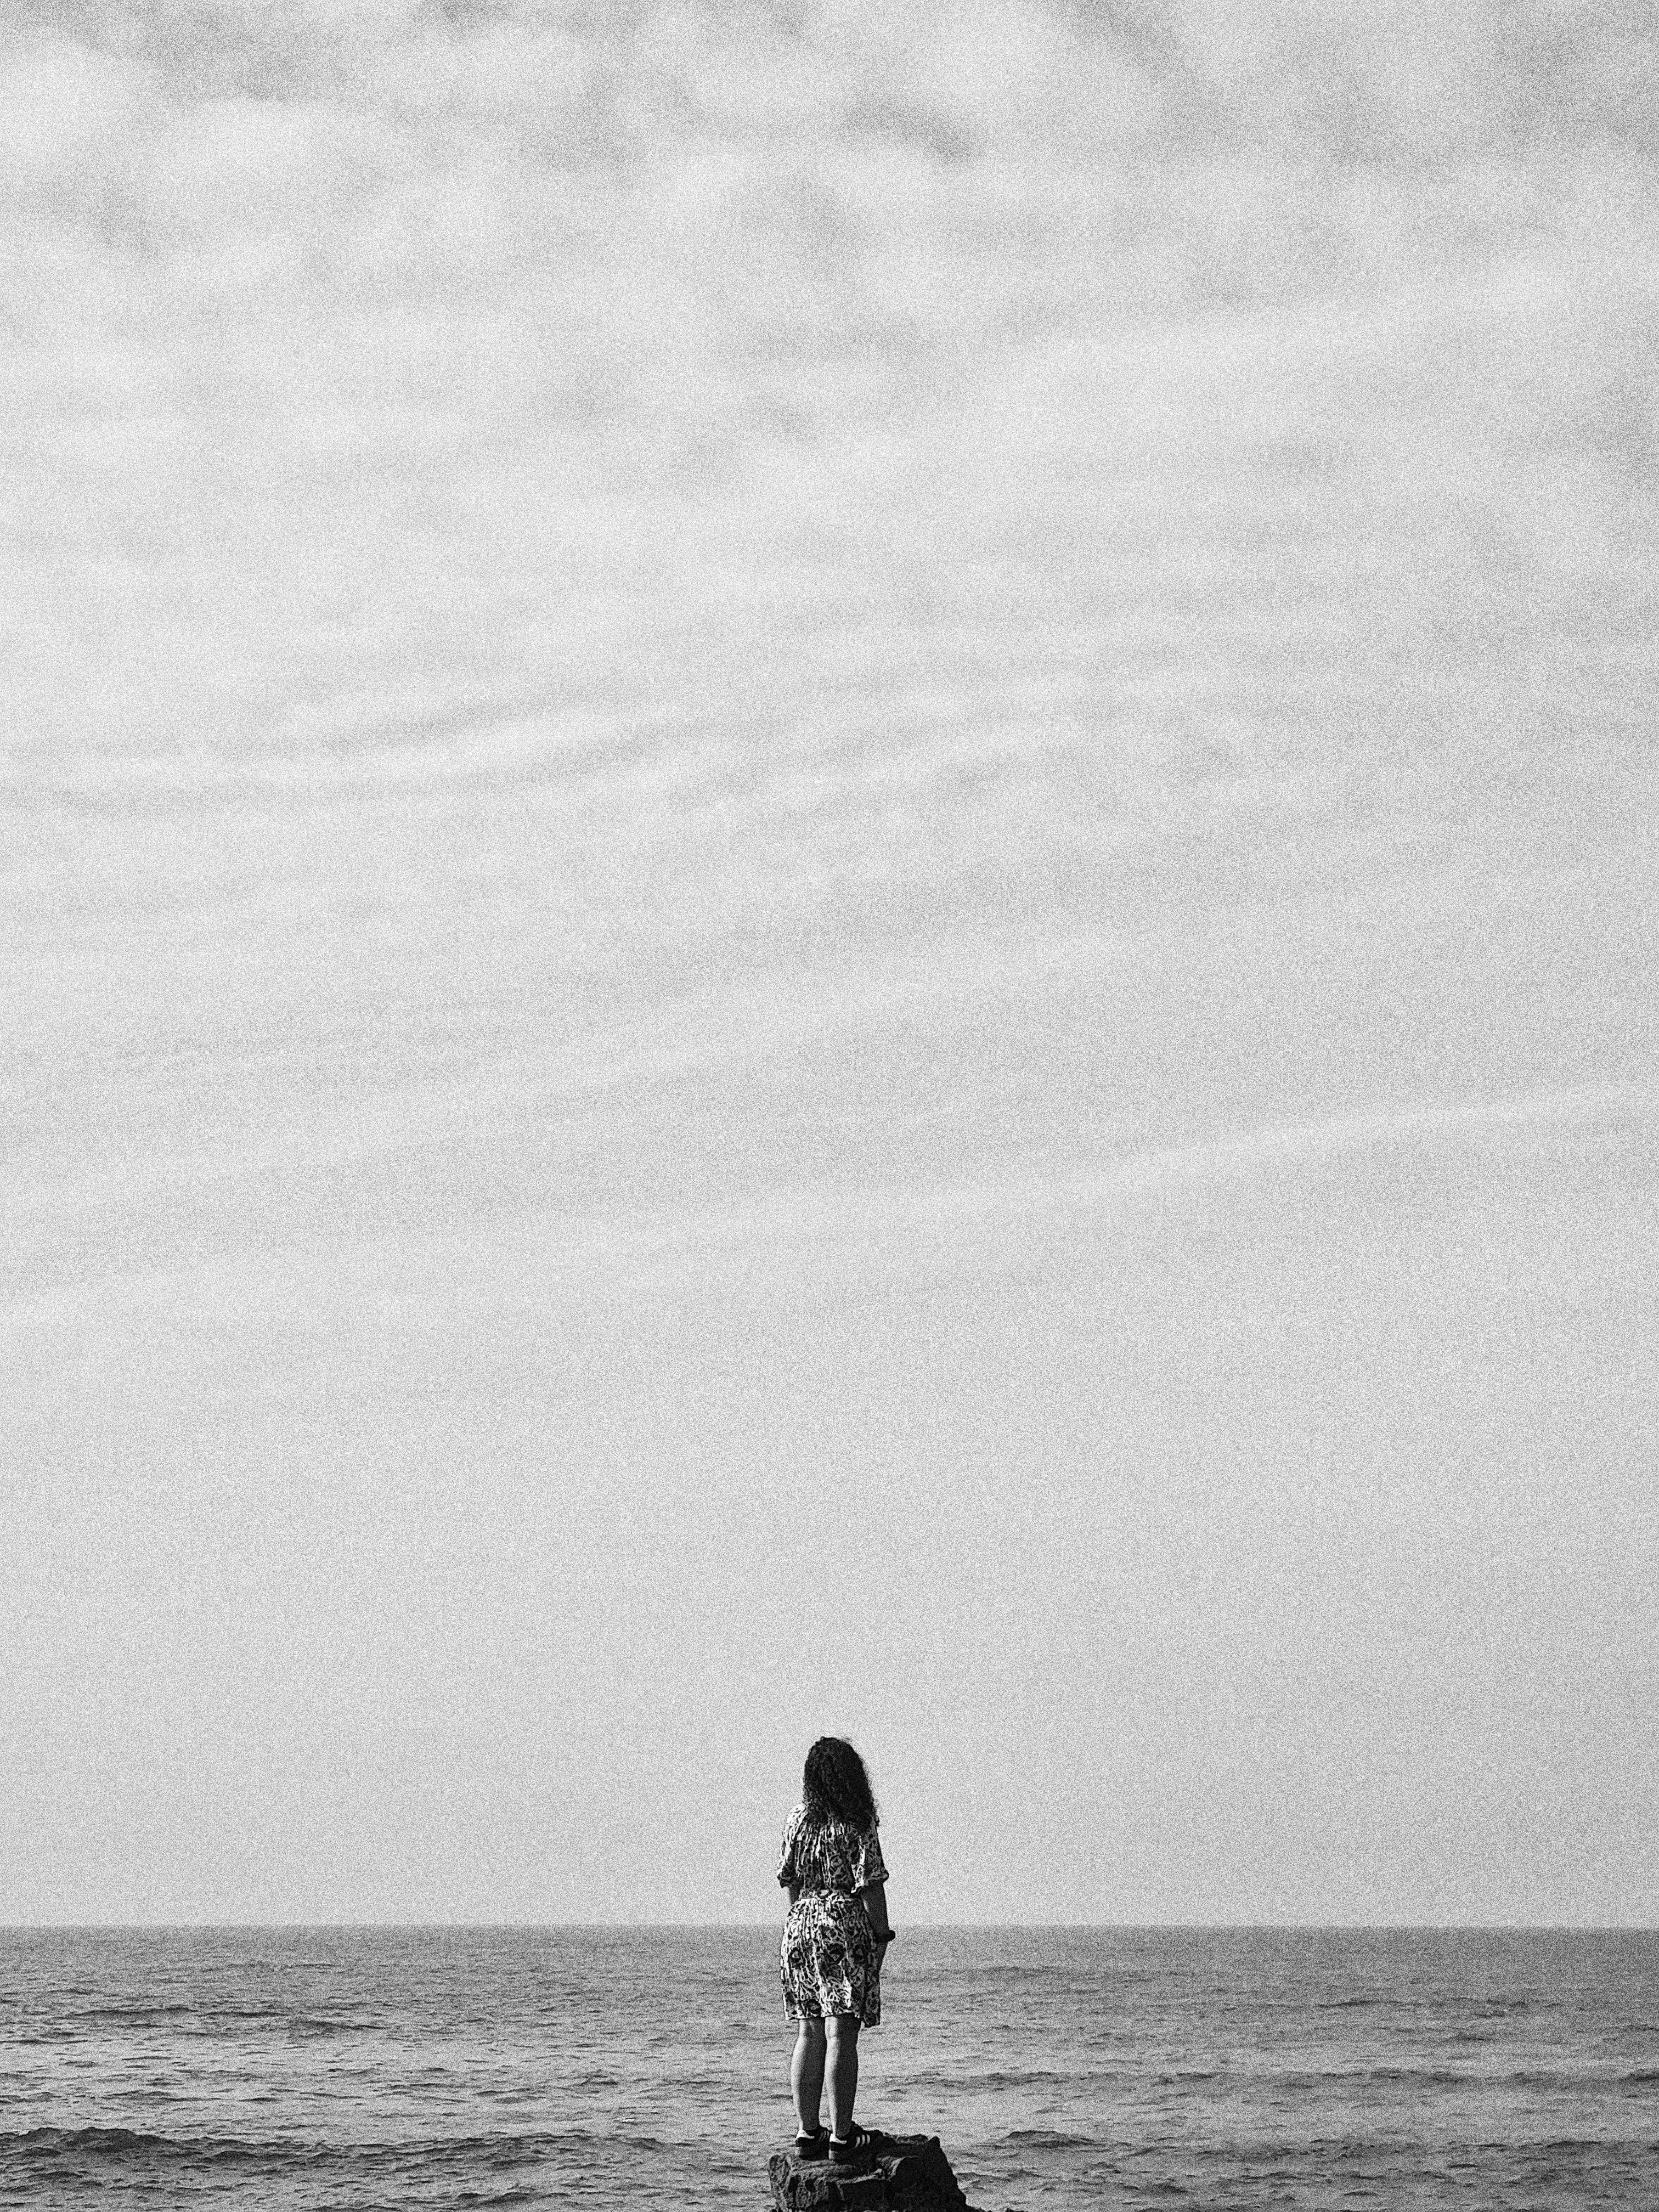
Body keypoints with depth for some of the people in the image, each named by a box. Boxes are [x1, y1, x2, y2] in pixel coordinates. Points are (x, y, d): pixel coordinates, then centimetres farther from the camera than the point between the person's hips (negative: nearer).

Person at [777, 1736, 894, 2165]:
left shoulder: (797, 1820, 7)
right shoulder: (858, 1824, -8)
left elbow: (791, 1880, 11)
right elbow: (870, 1884, -9)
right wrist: (882, 1934, -2)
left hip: (800, 1927, 6)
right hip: (846, 1928, -6)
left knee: (809, 2035, 11)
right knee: (841, 2036, -5)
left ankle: (807, 2133, 13)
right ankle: (841, 2138, -4)